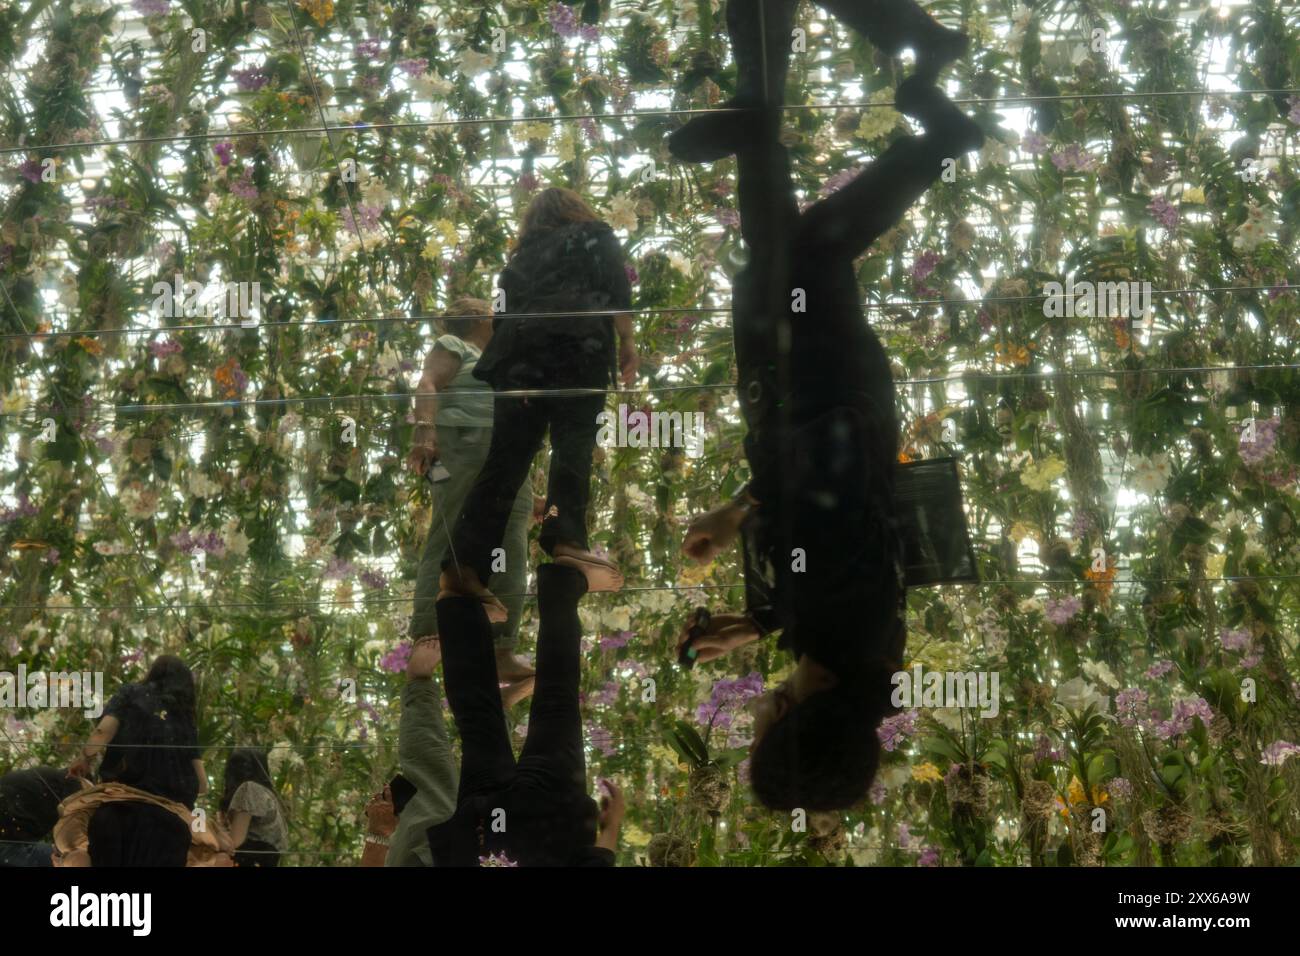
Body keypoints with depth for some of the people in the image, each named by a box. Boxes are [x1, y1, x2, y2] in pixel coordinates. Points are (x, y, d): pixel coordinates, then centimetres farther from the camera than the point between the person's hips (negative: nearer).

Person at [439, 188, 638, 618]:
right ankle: (564, 539, -31)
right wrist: (627, 342, 5)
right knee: (573, 444, -11)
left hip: (519, 352, 4)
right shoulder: (596, 236, 22)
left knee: (507, 457, -1)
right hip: (577, 345, -3)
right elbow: (617, 292, 5)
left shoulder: (522, 256, 31)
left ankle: (463, 567, -9)